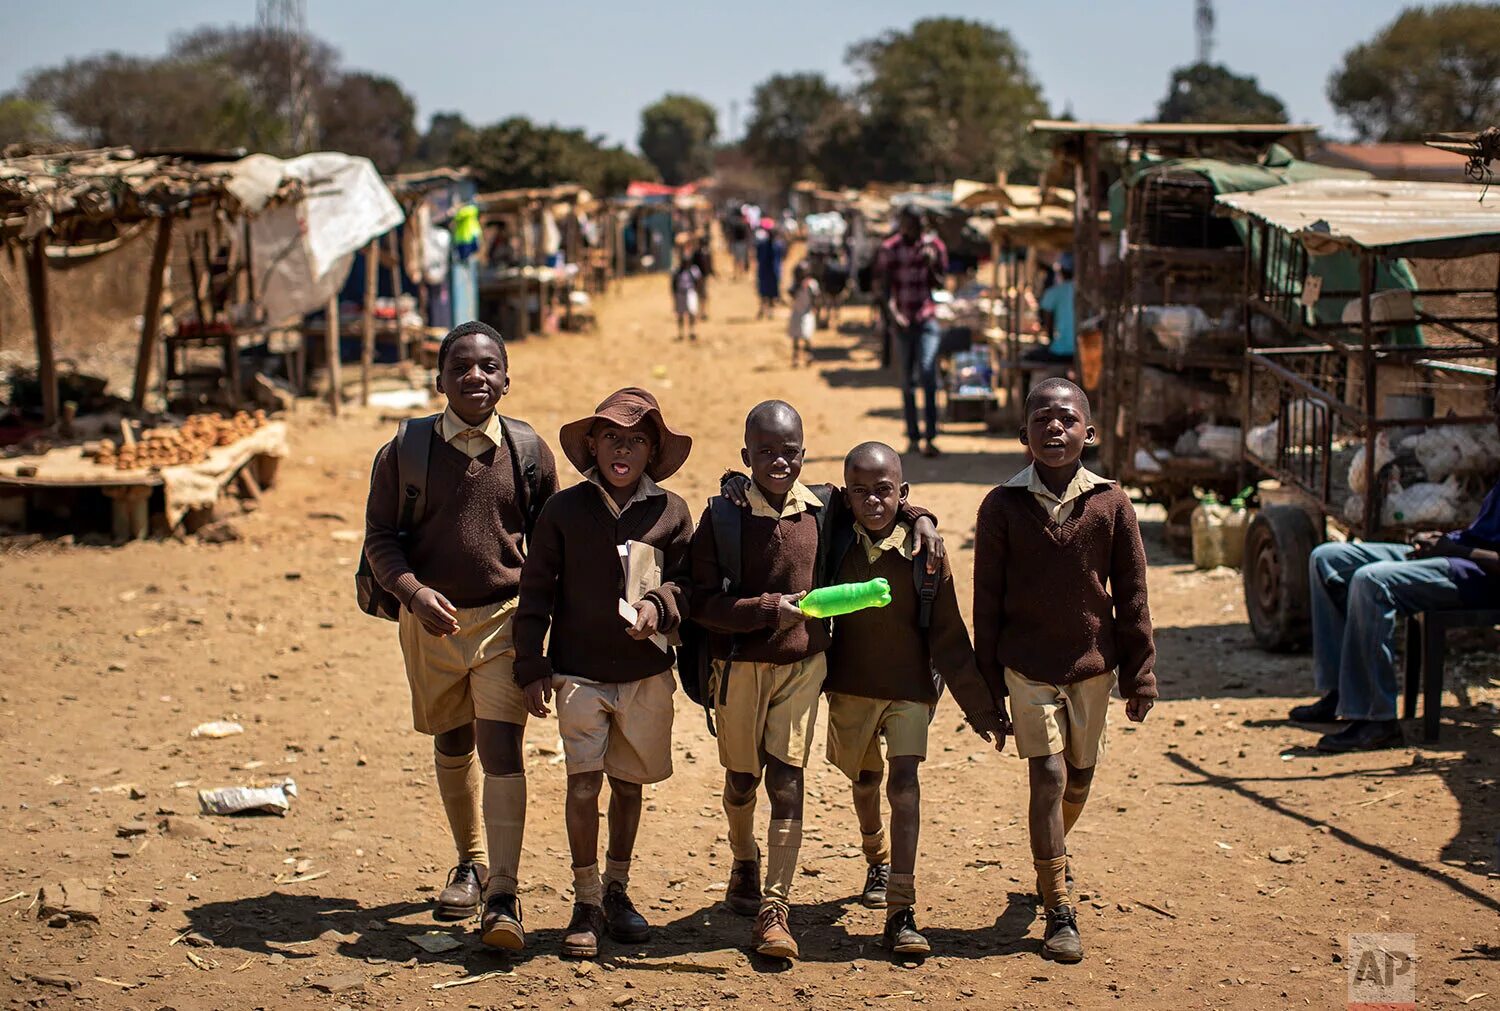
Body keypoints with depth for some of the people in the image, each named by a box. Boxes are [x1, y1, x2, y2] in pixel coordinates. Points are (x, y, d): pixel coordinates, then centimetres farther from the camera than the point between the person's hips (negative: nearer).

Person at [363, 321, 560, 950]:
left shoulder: (529, 451, -1)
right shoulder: (405, 451, -4)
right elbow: (380, 536, -2)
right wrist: (413, 592, -21)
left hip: (505, 620, -2)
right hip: (432, 619, 2)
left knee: (501, 746, -13)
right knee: (452, 745, 17)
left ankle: (503, 899, -15)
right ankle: (471, 862, 38)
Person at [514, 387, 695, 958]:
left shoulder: (671, 512, 2)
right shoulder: (565, 509, 0)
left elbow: (687, 583, 9)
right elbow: (535, 591, 3)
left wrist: (658, 604, -14)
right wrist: (531, 667, 0)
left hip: (647, 675, 2)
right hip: (579, 673, -2)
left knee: (629, 784, 12)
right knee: (584, 785, -9)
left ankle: (617, 890, 30)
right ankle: (586, 902, 4)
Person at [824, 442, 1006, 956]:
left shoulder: (924, 553, -11)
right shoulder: (835, 548, -8)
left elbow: (948, 637, -5)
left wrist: (981, 707, -3)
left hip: (910, 687, -2)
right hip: (850, 686, 3)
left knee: (904, 782, -16)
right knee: (865, 781, 19)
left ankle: (901, 913, -16)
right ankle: (878, 862, 49)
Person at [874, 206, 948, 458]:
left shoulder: (933, 245, 6)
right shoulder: (889, 250, 2)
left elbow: (939, 284, 9)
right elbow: (883, 286, -1)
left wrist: (931, 265, -10)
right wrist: (892, 312, -17)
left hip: (927, 318, -1)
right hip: (902, 321, 1)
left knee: (927, 371, -17)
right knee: (907, 380, 6)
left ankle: (931, 437, -18)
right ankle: (912, 436, 15)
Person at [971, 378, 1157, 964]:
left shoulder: (1111, 504, -3)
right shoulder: (1002, 507, -6)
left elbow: (1131, 593, 3)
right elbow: (987, 601, -1)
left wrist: (1139, 674, 3)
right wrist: (987, 685, -1)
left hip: (1092, 665, 2)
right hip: (1028, 666, -2)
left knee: (1079, 778, 14)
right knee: (1049, 775, -10)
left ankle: (1053, 854, 46)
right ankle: (1058, 913, -3)